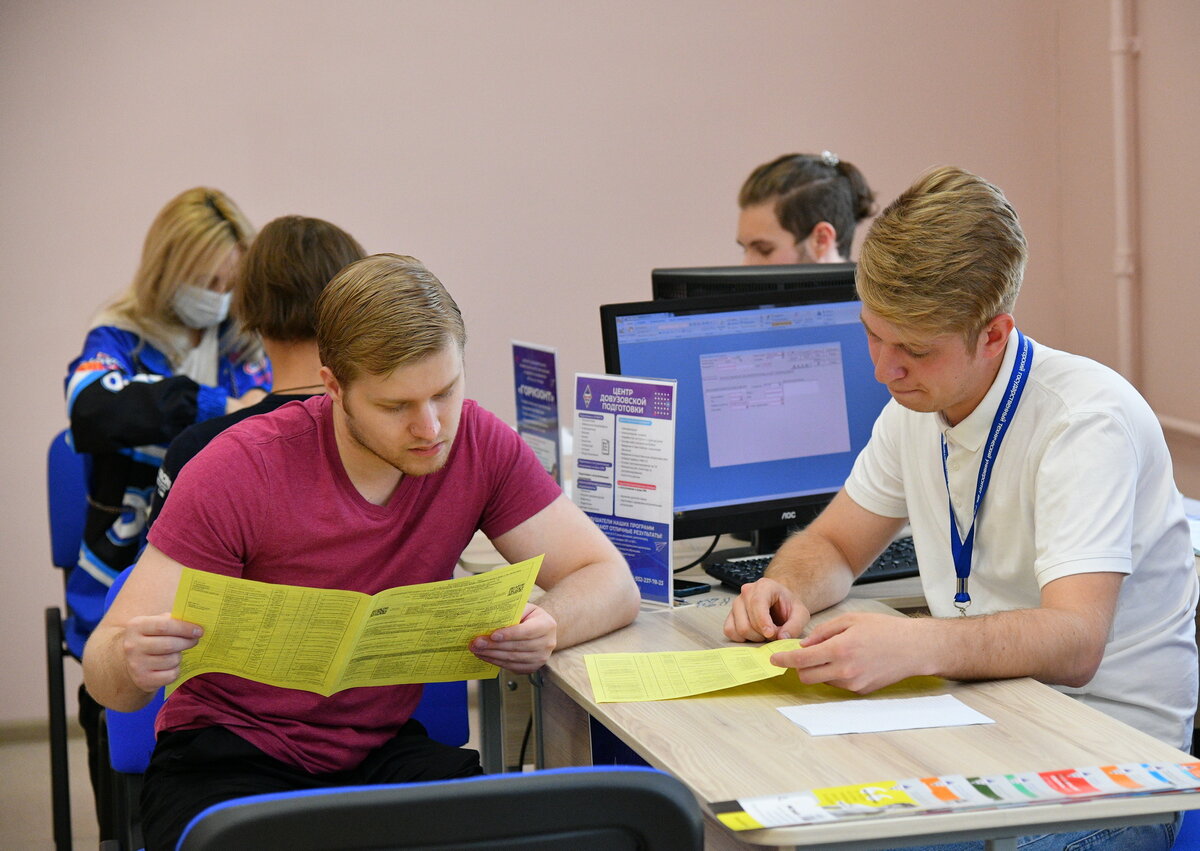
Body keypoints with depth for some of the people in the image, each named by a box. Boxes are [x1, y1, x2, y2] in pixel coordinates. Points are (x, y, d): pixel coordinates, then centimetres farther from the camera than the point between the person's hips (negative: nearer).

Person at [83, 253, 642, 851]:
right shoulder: (238, 471, -16)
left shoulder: (478, 444, -6)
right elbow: (106, 675, -15)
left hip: (381, 747, 3)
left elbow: (611, 582, -3)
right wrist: (129, 664, -41)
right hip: (231, 752, -3)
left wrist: (544, 626, -27)